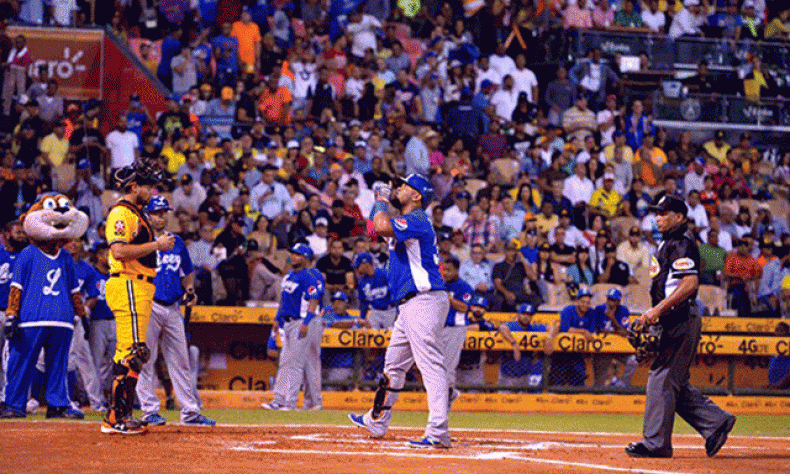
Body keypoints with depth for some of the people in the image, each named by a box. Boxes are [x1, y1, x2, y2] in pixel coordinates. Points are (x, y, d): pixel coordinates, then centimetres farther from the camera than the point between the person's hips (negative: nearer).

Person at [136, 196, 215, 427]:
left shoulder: (177, 242, 17)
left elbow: (187, 273, 26)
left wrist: (189, 290, 8)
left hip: (173, 309, 6)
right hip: (148, 307, -6)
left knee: (180, 361, 7)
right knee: (145, 361, -5)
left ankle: (191, 411, 9)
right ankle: (150, 410, -1)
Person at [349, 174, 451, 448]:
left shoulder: (417, 220, -13)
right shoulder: (405, 223, 20)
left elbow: (383, 227, -29)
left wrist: (382, 201, -10)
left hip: (424, 301, -11)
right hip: (409, 306, 11)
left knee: (431, 364, -17)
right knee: (394, 364, 22)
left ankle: (438, 433, -25)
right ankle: (377, 422, 37)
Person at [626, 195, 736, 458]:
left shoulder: (682, 243, -13)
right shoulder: (668, 243, 20)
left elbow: (690, 283, -24)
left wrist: (658, 310, -26)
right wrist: (654, 315, 20)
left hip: (681, 321, -11)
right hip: (673, 322, 11)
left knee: (662, 379, -9)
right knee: (675, 383, 13)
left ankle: (656, 443, -7)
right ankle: (716, 422, 16)